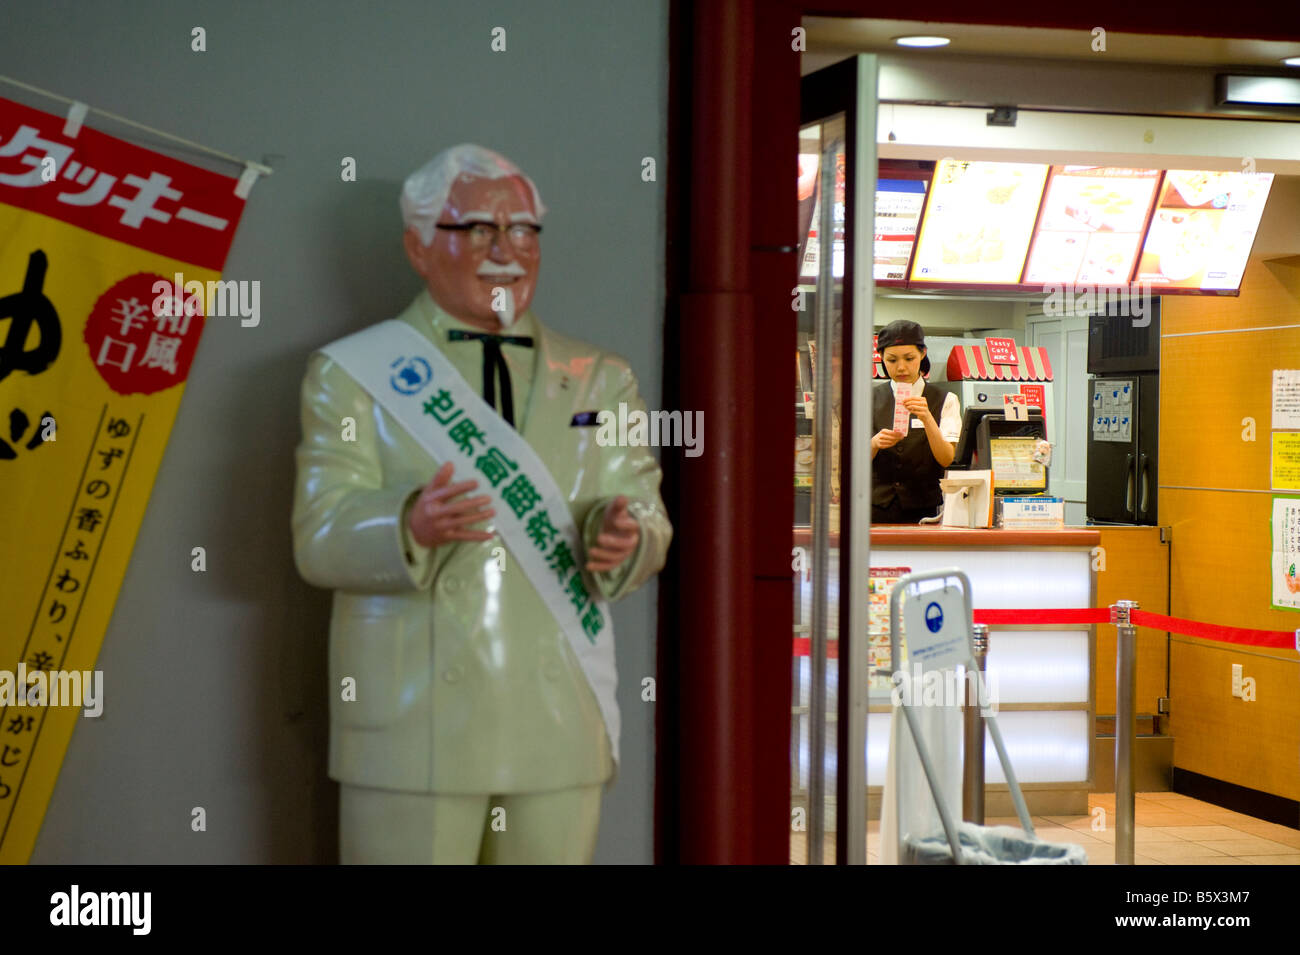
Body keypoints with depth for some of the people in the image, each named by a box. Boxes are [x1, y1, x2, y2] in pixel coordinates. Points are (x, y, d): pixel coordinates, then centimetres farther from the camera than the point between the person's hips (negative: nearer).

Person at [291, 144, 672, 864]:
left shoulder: (600, 380, 15)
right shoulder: (351, 373, 4)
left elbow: (645, 515, 9)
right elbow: (319, 539, -6)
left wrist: (625, 537, -15)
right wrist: (410, 526, -27)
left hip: (561, 732, 3)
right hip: (413, 725, -3)